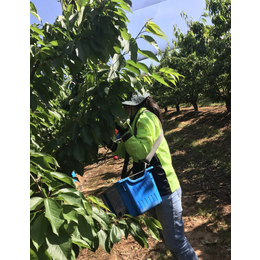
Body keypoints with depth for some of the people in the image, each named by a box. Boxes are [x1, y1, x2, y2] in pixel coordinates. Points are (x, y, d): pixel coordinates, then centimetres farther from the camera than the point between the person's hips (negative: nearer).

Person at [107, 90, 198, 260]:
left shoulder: (145, 118, -17)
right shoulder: (140, 119, 11)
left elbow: (142, 151, -27)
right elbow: (129, 152, 13)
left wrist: (123, 131, -27)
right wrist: (110, 143, 1)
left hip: (164, 189, -10)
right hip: (155, 188, 10)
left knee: (175, 241, 4)